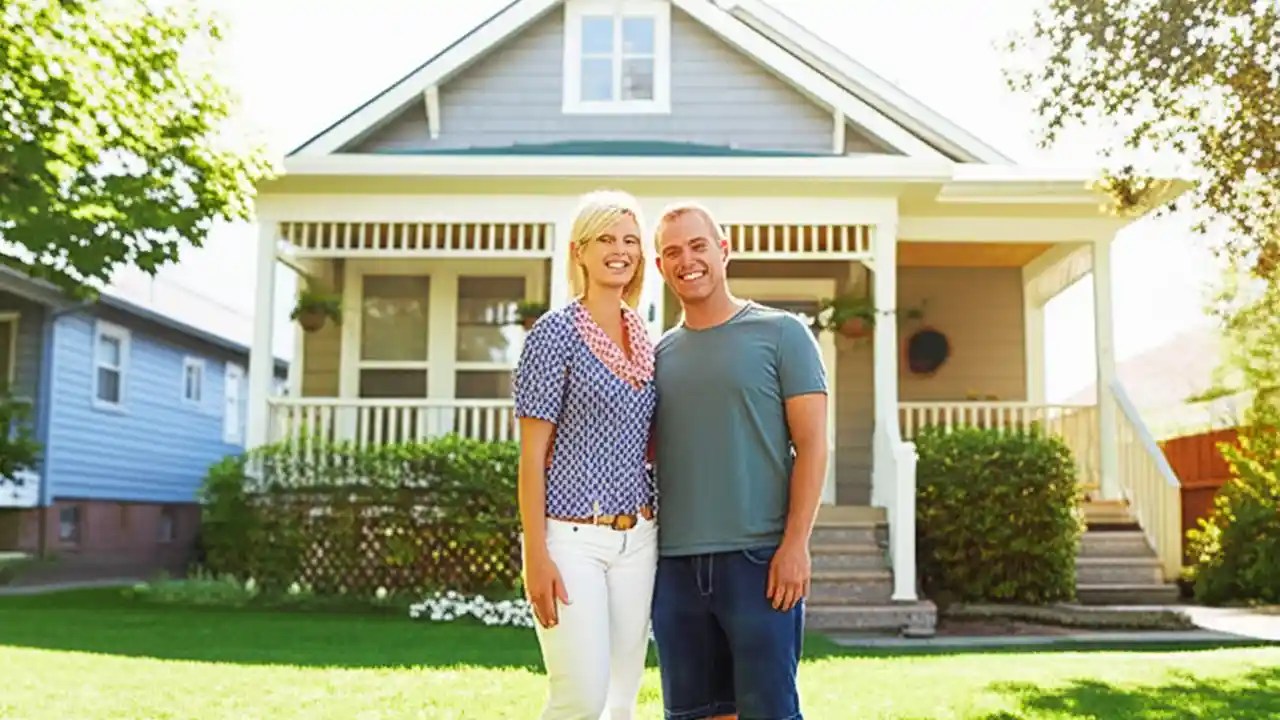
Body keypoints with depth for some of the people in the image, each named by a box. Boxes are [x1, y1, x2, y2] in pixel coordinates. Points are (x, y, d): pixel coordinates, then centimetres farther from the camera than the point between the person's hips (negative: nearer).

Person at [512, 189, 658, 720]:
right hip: (572, 536, -6)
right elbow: (532, 453, -10)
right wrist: (537, 555, -14)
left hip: (636, 537, 6)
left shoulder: (645, 338, 11)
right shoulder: (556, 330, -7)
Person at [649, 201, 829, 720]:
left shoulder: (781, 334, 1)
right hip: (675, 562, 4)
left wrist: (795, 544, -13)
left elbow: (811, 444, -4)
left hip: (759, 557, -4)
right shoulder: (660, 354, 13)